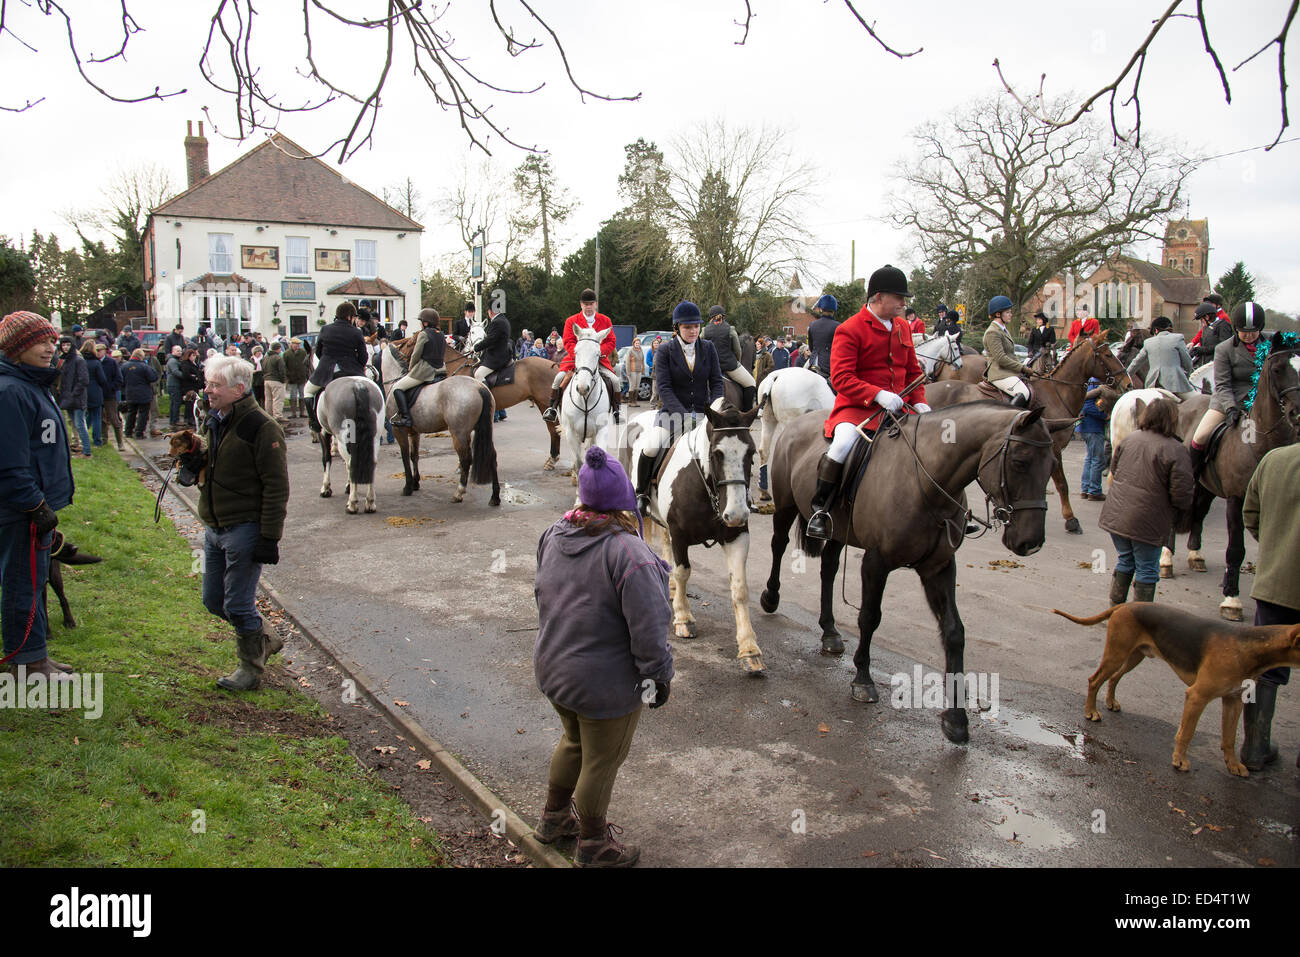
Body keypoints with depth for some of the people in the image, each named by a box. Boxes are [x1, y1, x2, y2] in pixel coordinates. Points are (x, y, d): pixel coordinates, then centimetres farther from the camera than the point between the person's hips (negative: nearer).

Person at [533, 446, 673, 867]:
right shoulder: (628, 552, -28)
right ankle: (593, 845, 33)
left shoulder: (553, 536, -4)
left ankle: (554, 817, 48)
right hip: (603, 682, -7)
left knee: (574, 741, 29)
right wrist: (658, 677, -11)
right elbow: (649, 627, -25)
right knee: (602, 760, 13)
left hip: (551, 669, 7)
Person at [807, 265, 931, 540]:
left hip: (897, 407, 7)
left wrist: (919, 402, 4)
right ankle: (819, 508, -16)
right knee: (843, 442, -34)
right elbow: (841, 377, -16)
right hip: (857, 407, -7)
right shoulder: (850, 330, -8)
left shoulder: (903, 327, 14)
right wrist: (878, 394, -26)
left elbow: (913, 371, 21)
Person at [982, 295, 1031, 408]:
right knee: (1024, 393, -29)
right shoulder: (992, 332, -11)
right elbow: (1001, 359, -18)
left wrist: (1023, 366, 9)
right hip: (1000, 373, -10)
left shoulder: (1004, 330, 21)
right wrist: (1022, 368, -15)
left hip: (1011, 372, 10)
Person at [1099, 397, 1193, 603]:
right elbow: (1182, 496, -16)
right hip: (1148, 524, -6)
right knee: (1147, 570, 9)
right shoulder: (1175, 451, -15)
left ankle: (1115, 608, 30)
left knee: (1125, 561, 22)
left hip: (1115, 515, 6)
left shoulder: (1130, 439, 4)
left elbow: (1113, 470, 16)